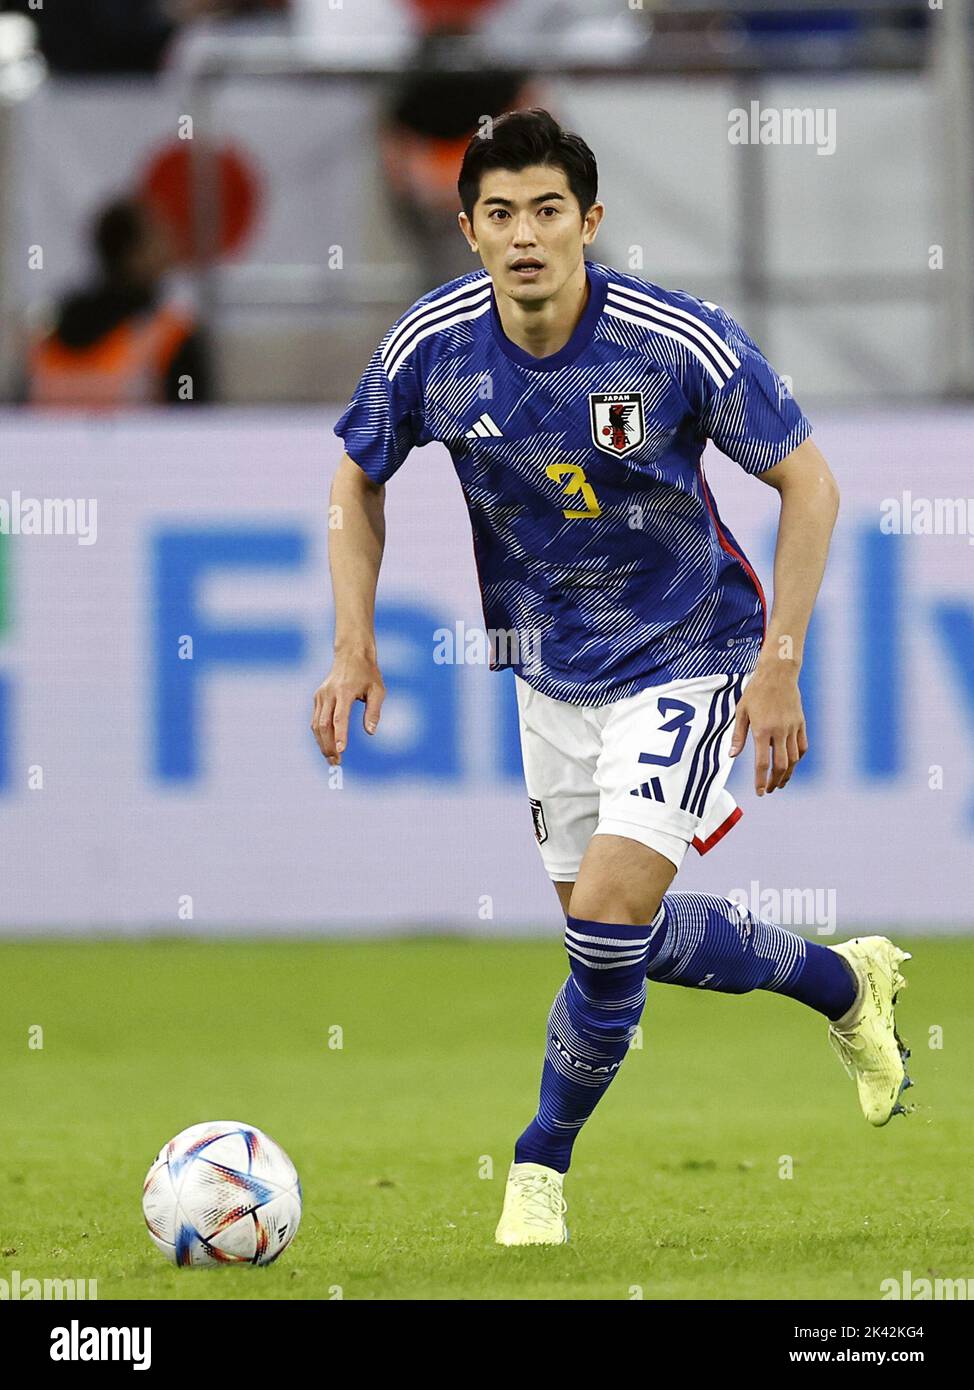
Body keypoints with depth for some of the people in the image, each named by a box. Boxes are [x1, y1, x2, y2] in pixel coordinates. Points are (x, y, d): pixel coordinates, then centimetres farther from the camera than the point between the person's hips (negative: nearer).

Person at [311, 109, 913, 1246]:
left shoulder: (683, 343, -24)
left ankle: (542, 1160, 5)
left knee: (609, 918, -18)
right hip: (552, 670, 5)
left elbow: (808, 484, -12)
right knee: (619, 935, 13)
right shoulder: (431, 345, -14)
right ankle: (843, 984, 39)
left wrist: (779, 665, -16)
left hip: (685, 653, -5)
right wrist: (354, 648, -5)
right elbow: (359, 479, 5)